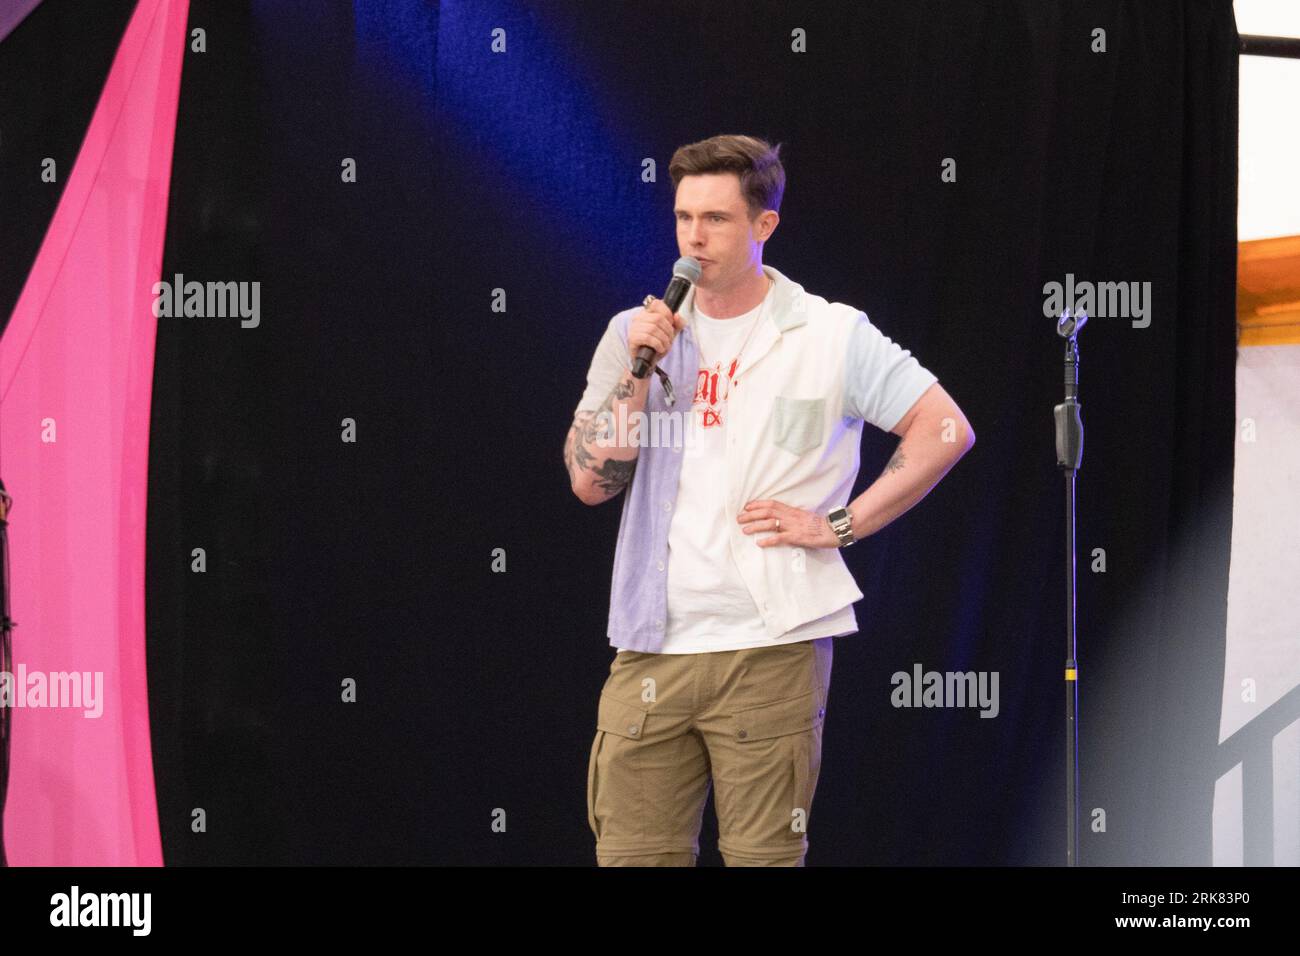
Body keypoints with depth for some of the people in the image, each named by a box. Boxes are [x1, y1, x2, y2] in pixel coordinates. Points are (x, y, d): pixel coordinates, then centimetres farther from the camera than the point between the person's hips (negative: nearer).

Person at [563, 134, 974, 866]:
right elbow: (590, 482, 5)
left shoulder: (832, 335, 1)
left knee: (764, 856, -2)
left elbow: (947, 429, -3)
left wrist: (839, 525, -7)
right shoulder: (635, 333, 12)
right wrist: (638, 368, -5)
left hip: (772, 648, -4)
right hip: (651, 648, 4)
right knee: (633, 853, 2)